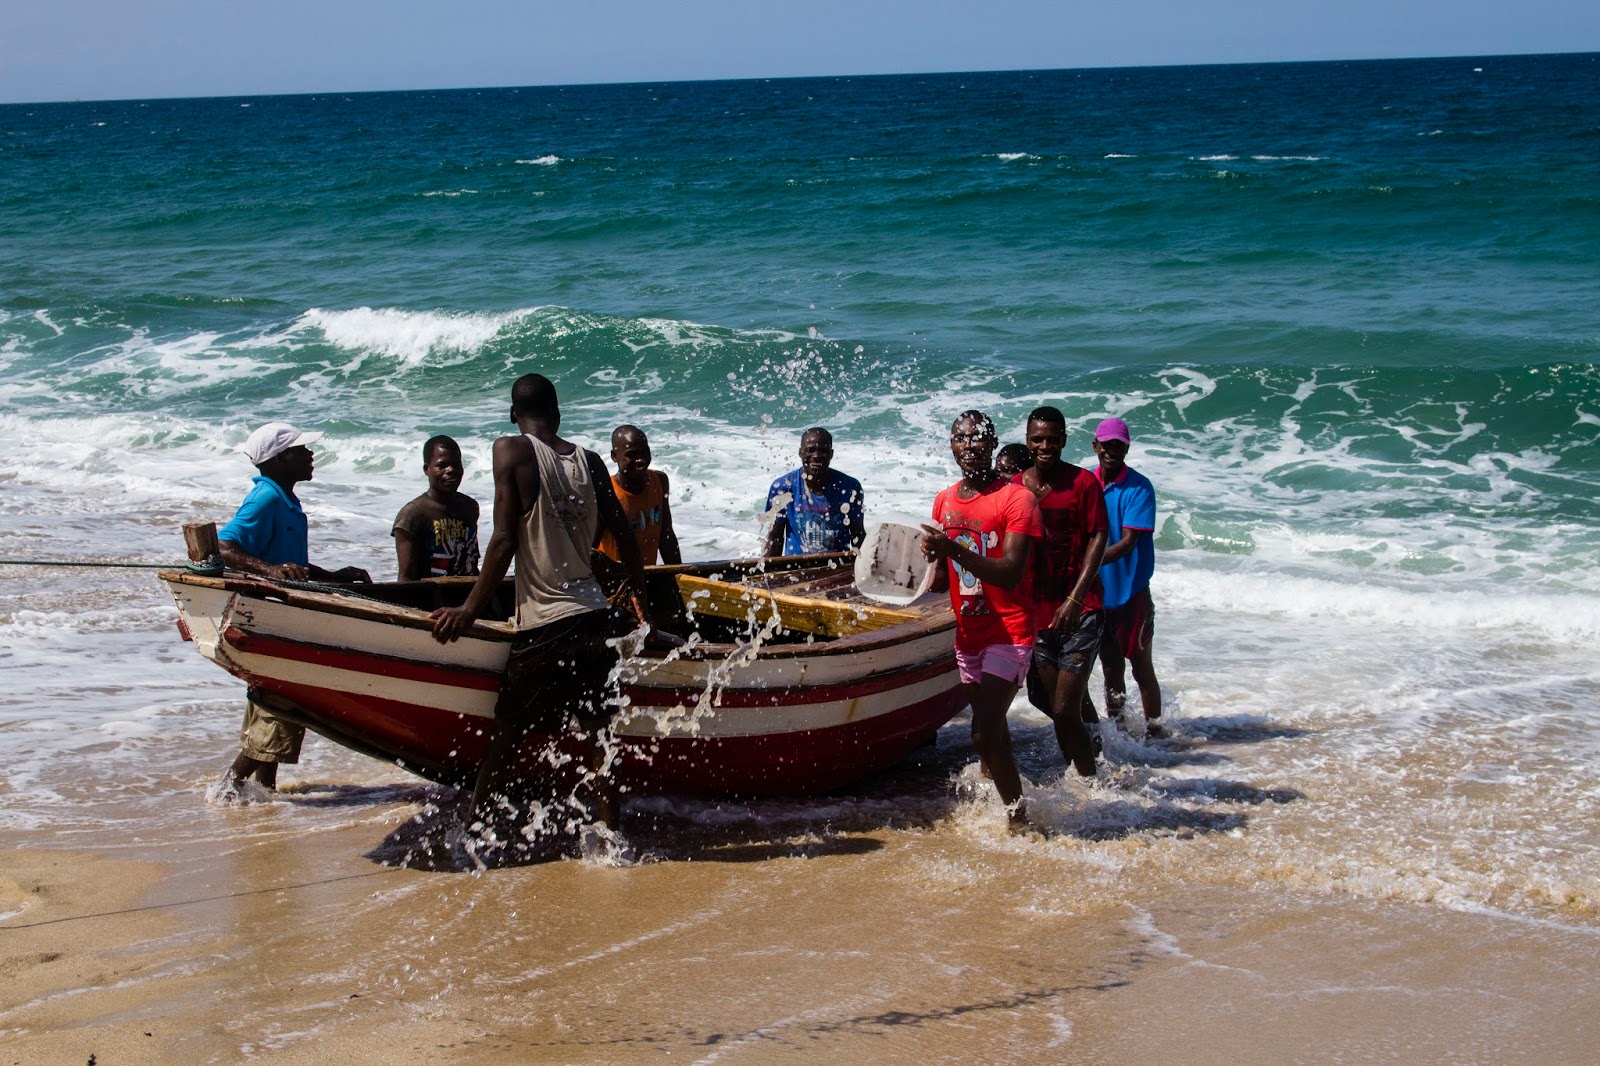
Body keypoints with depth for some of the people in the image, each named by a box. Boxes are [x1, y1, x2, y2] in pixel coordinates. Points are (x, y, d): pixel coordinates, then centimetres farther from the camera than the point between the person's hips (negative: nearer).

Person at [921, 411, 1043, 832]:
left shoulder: (1016, 498, -11)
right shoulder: (945, 502, 11)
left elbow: (1010, 574, -21)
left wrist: (955, 550, -31)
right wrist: (933, 559, -1)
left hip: (1008, 632, -7)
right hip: (968, 633, 7)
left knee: (985, 733, -16)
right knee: (992, 730, 15)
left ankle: (1019, 821, -3)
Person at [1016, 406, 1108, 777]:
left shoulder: (1082, 482, -6)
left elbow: (1097, 540, -9)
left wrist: (1075, 599, -17)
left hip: (1079, 612, -5)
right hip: (1037, 610, 5)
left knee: (1065, 712, -10)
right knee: (1056, 710, 9)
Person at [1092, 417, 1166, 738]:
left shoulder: (1139, 488, -14)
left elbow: (1128, 542, -21)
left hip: (1130, 591, -5)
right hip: (1097, 592, 5)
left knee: (1141, 666, 3)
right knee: (1109, 665, 14)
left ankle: (1154, 731, 14)